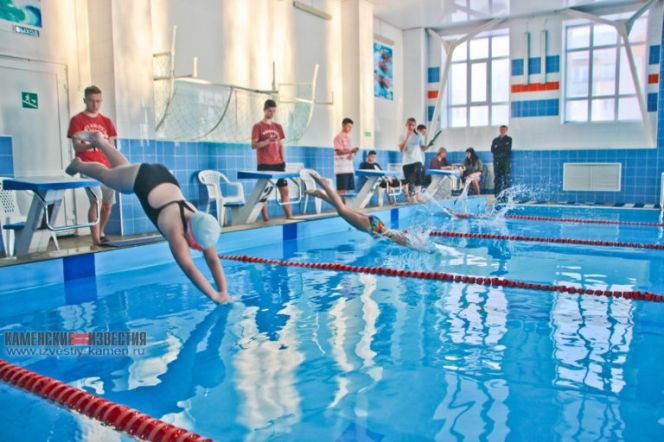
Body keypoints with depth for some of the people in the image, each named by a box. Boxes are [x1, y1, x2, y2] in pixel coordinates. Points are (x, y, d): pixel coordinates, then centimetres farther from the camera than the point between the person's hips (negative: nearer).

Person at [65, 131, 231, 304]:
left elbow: (213, 260, -22)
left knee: (123, 167, 31)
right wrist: (214, 295, -48)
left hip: (163, 175, 4)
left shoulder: (199, 223, -25)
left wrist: (224, 291, -29)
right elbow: (189, 268, -45)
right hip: (141, 179, -4)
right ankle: (79, 165, 54)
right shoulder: (176, 230, -39)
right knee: (106, 174, 24)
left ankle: (99, 139, 53)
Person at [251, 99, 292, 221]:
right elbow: (254, 145, -8)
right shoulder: (258, 126, 0)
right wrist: (268, 141, -20)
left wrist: (283, 161, 7)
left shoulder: (278, 126, 15)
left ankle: (289, 216, 7)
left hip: (278, 163, 5)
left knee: (284, 190, 3)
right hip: (264, 165, -5)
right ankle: (265, 218, 1)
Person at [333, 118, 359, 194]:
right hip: (341, 169, -8)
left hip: (350, 168, 8)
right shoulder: (338, 137, -4)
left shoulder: (348, 138, 19)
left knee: (349, 190, 6)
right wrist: (350, 151, -24)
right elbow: (338, 151, -13)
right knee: (341, 190, -9)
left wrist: (352, 154, -1)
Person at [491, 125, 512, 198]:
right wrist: (503, 148, -4)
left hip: (505, 160, -2)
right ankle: (497, 194, 0)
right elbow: (492, 150, 4)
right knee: (496, 178, -1)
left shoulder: (509, 139, 10)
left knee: (506, 177, -7)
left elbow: (508, 148, -5)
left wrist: (498, 147, 0)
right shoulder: (495, 140, 17)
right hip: (497, 160, 3)